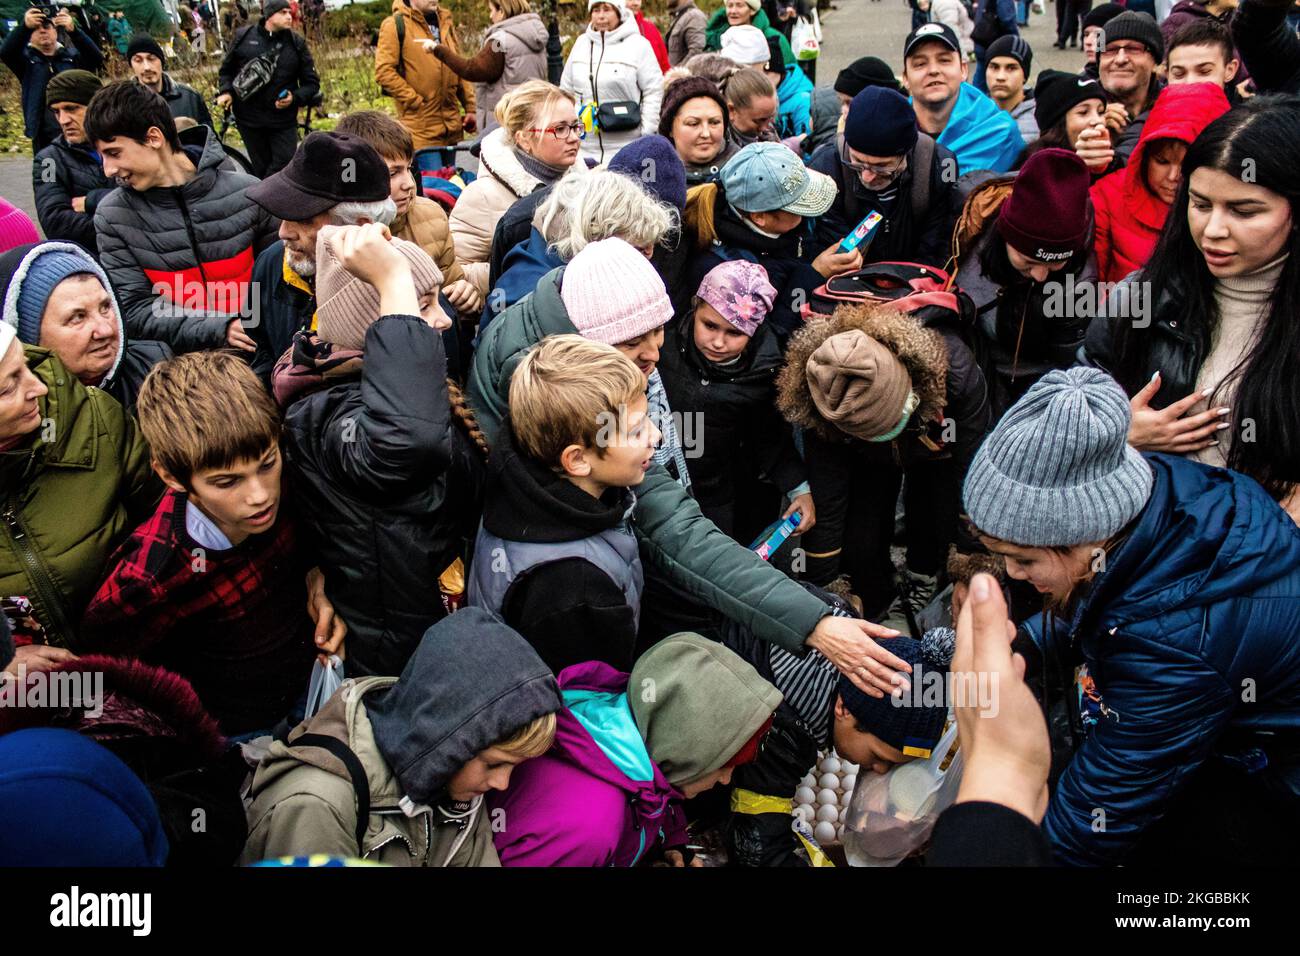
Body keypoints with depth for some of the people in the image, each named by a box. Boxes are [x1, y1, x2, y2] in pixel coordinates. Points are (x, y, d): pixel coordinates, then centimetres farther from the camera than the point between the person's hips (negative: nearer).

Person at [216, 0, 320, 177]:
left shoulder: (297, 43, 0)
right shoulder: (243, 36, 1)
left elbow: (311, 83, 3)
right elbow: (226, 70, 13)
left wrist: (295, 97, -16)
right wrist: (225, 91, -5)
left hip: (283, 121, 0)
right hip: (248, 118, 0)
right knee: (261, 168, 8)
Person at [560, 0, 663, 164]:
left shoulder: (638, 44, -4)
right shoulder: (581, 43, 10)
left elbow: (654, 91, -4)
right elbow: (566, 89, 18)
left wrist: (647, 135, -8)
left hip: (626, 149, -4)